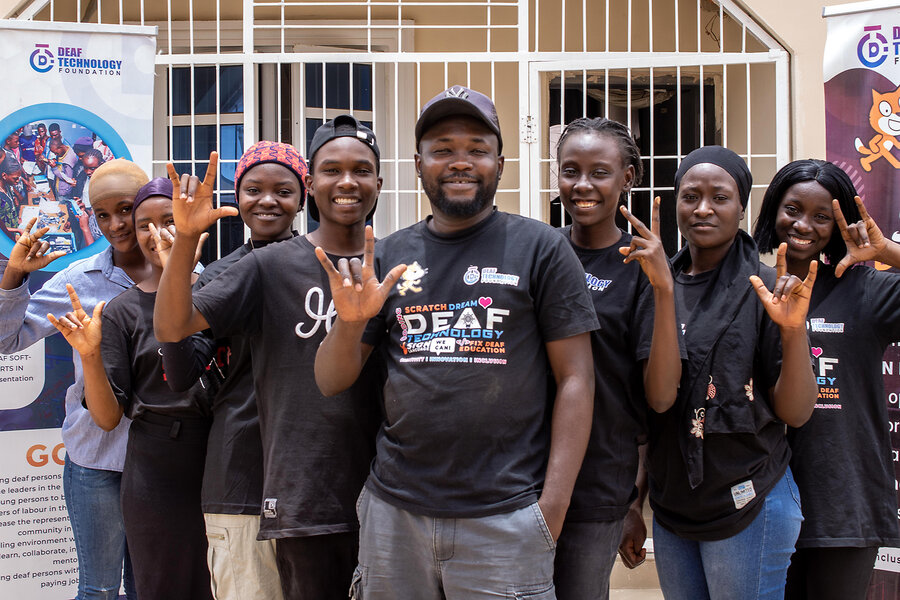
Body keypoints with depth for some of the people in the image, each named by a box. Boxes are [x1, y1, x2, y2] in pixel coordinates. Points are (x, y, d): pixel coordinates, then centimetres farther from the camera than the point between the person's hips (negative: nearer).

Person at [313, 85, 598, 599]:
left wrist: (553, 505, -10)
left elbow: (575, 379, -3)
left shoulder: (541, 248, 0)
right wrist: (350, 322, -12)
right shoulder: (387, 257, 8)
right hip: (394, 510, 3)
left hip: (505, 517, -3)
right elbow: (332, 383, 9)